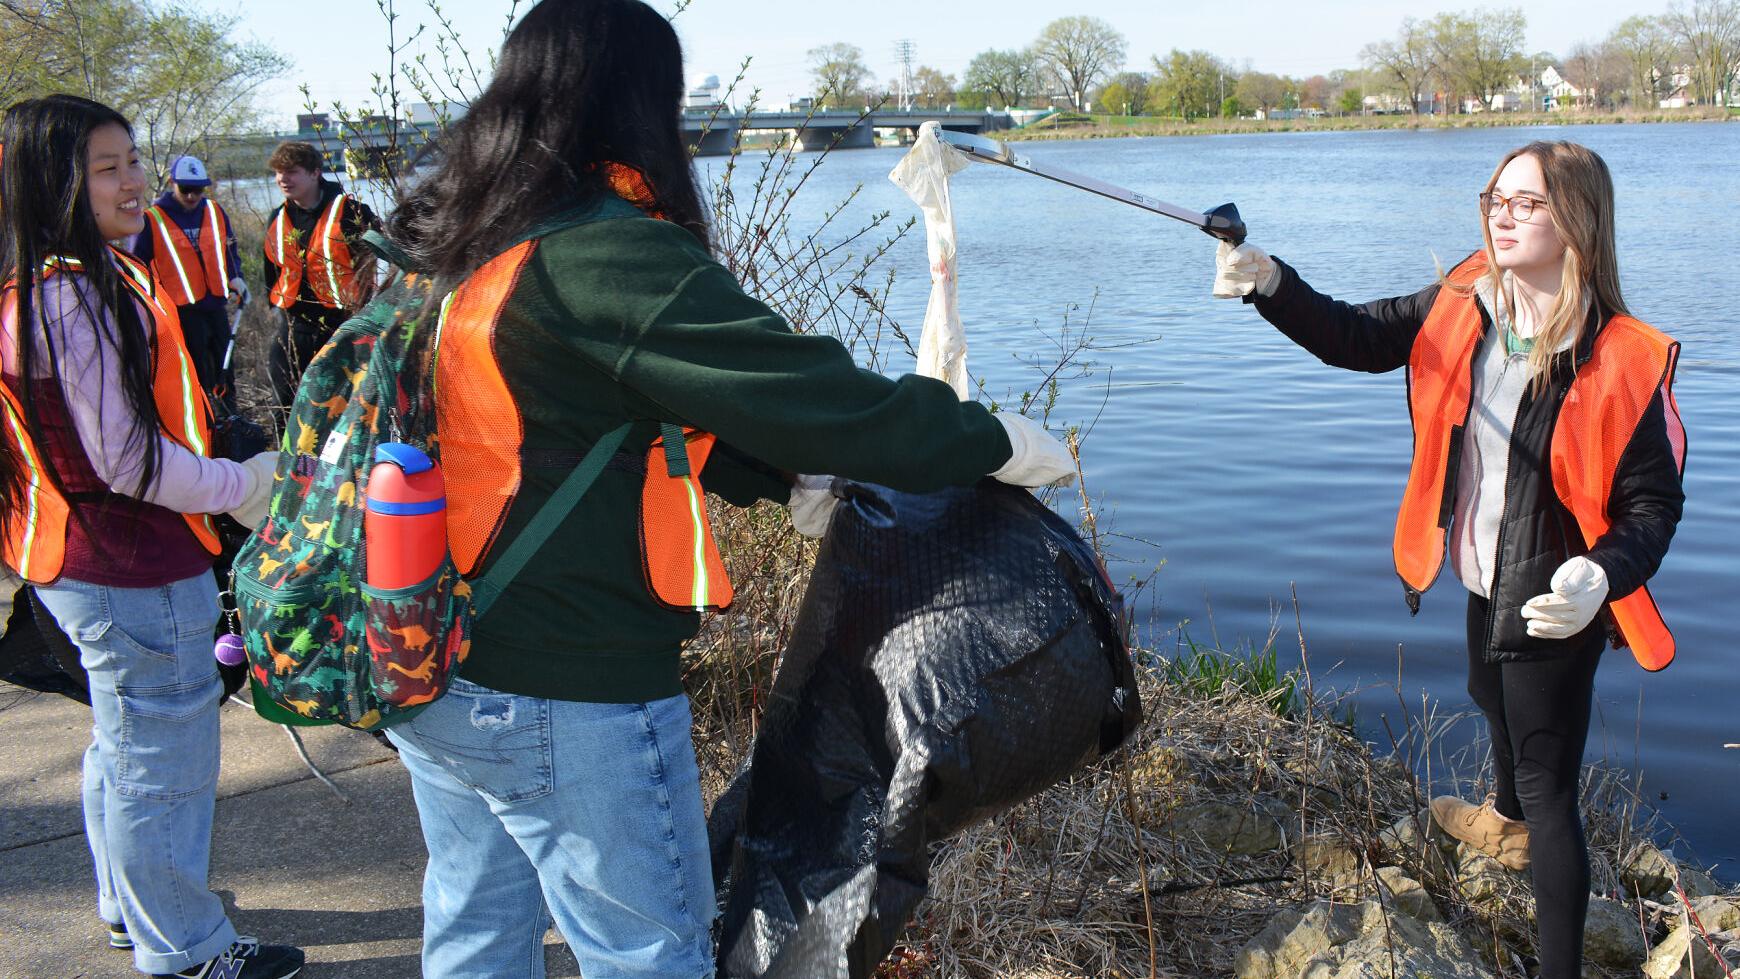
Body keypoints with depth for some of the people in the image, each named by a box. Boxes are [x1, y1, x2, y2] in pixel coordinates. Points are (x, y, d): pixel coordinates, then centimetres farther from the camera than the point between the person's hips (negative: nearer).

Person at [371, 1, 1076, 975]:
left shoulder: (454, 250, 6)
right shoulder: (606, 257, -22)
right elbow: (815, 392, -21)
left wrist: (790, 481, 11)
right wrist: (1001, 443, -7)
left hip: (431, 674, 9)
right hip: (569, 698, -9)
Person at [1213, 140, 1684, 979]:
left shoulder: (1621, 360, -25)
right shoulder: (1465, 306, -8)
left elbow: (1653, 502, -20)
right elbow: (1355, 339, -9)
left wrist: (1603, 577, -39)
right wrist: (1270, 285, -26)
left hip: (1555, 605, -8)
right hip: (1485, 579, 8)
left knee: (1547, 788, -1)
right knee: (1493, 700, 34)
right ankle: (1507, 826, 66)